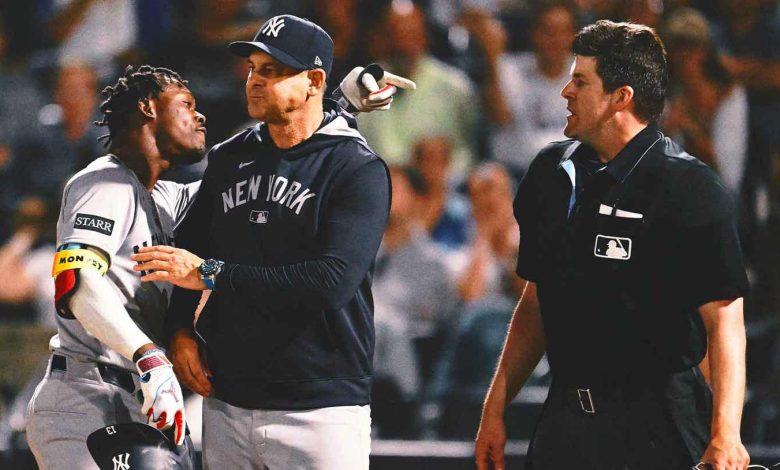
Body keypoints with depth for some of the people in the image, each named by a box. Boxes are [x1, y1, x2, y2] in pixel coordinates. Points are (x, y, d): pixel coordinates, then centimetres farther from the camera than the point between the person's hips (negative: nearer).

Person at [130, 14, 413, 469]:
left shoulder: (359, 170, -8)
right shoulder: (229, 158, 12)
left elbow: (333, 281, -20)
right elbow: (190, 250, 23)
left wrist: (210, 274, -19)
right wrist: (181, 329, 4)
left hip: (321, 409, -5)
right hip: (226, 405, 5)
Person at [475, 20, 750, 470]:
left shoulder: (691, 190, -11)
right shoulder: (551, 173, 10)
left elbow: (724, 320, -15)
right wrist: (496, 408, 14)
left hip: (660, 431, -6)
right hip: (565, 423, 6)